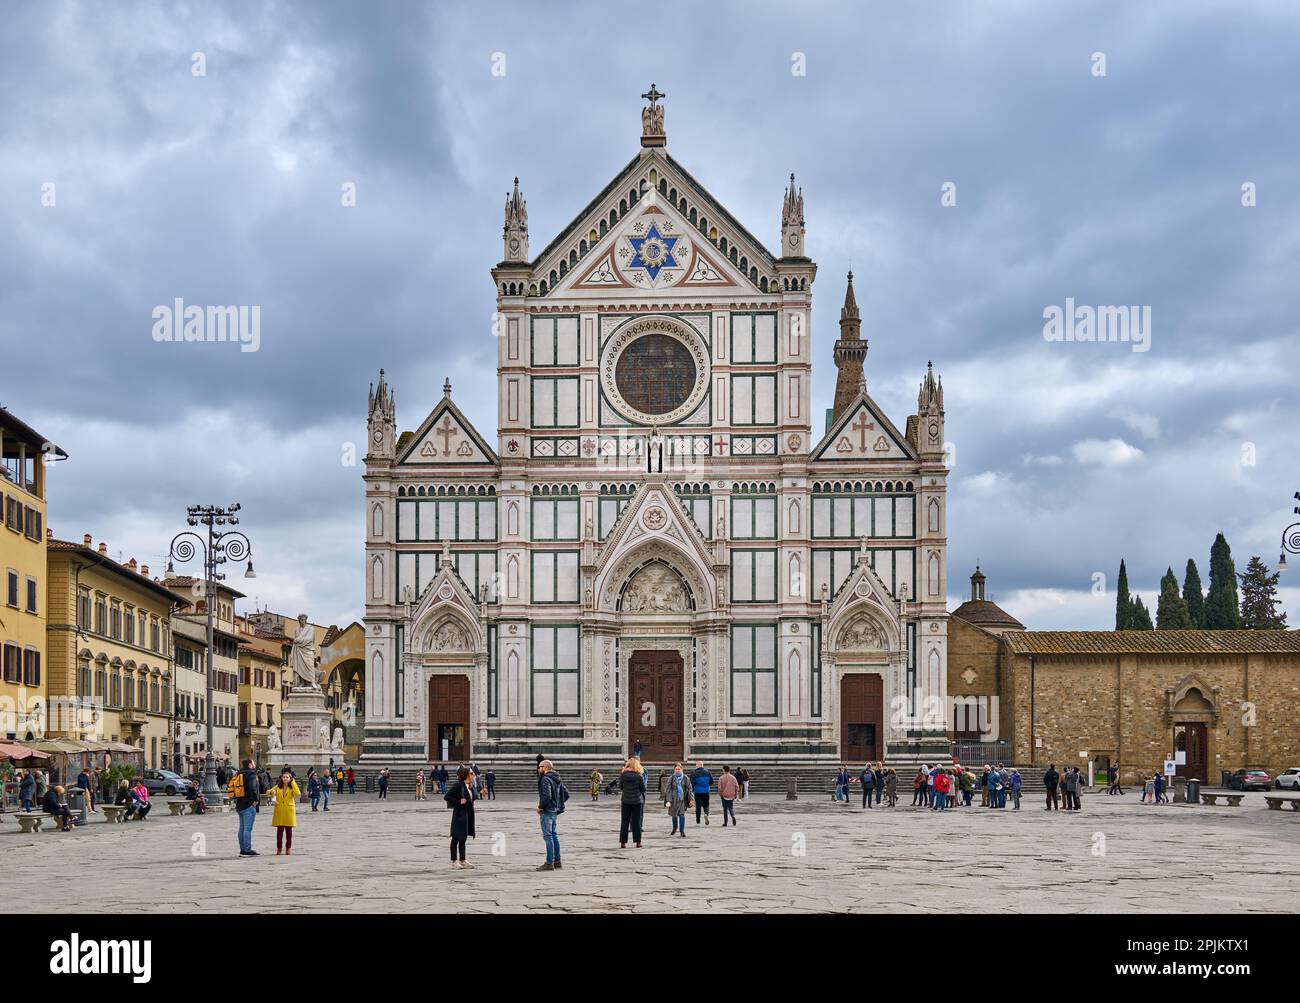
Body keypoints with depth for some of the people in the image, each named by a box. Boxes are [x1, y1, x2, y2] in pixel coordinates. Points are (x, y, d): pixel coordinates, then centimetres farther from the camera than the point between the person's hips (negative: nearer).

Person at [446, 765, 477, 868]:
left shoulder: (470, 786, 8)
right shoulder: (458, 785, -16)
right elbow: (446, 797, -16)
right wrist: (459, 802, -19)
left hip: (468, 814, 8)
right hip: (459, 814, -8)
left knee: (463, 838, 13)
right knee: (456, 838, 2)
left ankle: (462, 860, 19)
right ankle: (454, 861, 9)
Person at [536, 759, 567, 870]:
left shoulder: (546, 779, -16)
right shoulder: (557, 779, 13)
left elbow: (546, 796, -28)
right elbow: (566, 794, 17)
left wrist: (540, 807, -15)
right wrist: (558, 804, 14)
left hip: (547, 811, -9)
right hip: (555, 811, 9)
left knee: (548, 836, -7)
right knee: (554, 835, 15)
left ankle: (549, 863, -6)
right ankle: (557, 861, 20)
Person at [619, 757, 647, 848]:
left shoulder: (623, 775, -4)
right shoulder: (639, 776, -10)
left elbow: (620, 787, 5)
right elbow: (643, 789, -3)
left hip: (625, 800, 1)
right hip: (637, 800, -1)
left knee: (624, 822, 6)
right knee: (637, 822, 7)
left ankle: (623, 842, 4)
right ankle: (638, 842, 9)